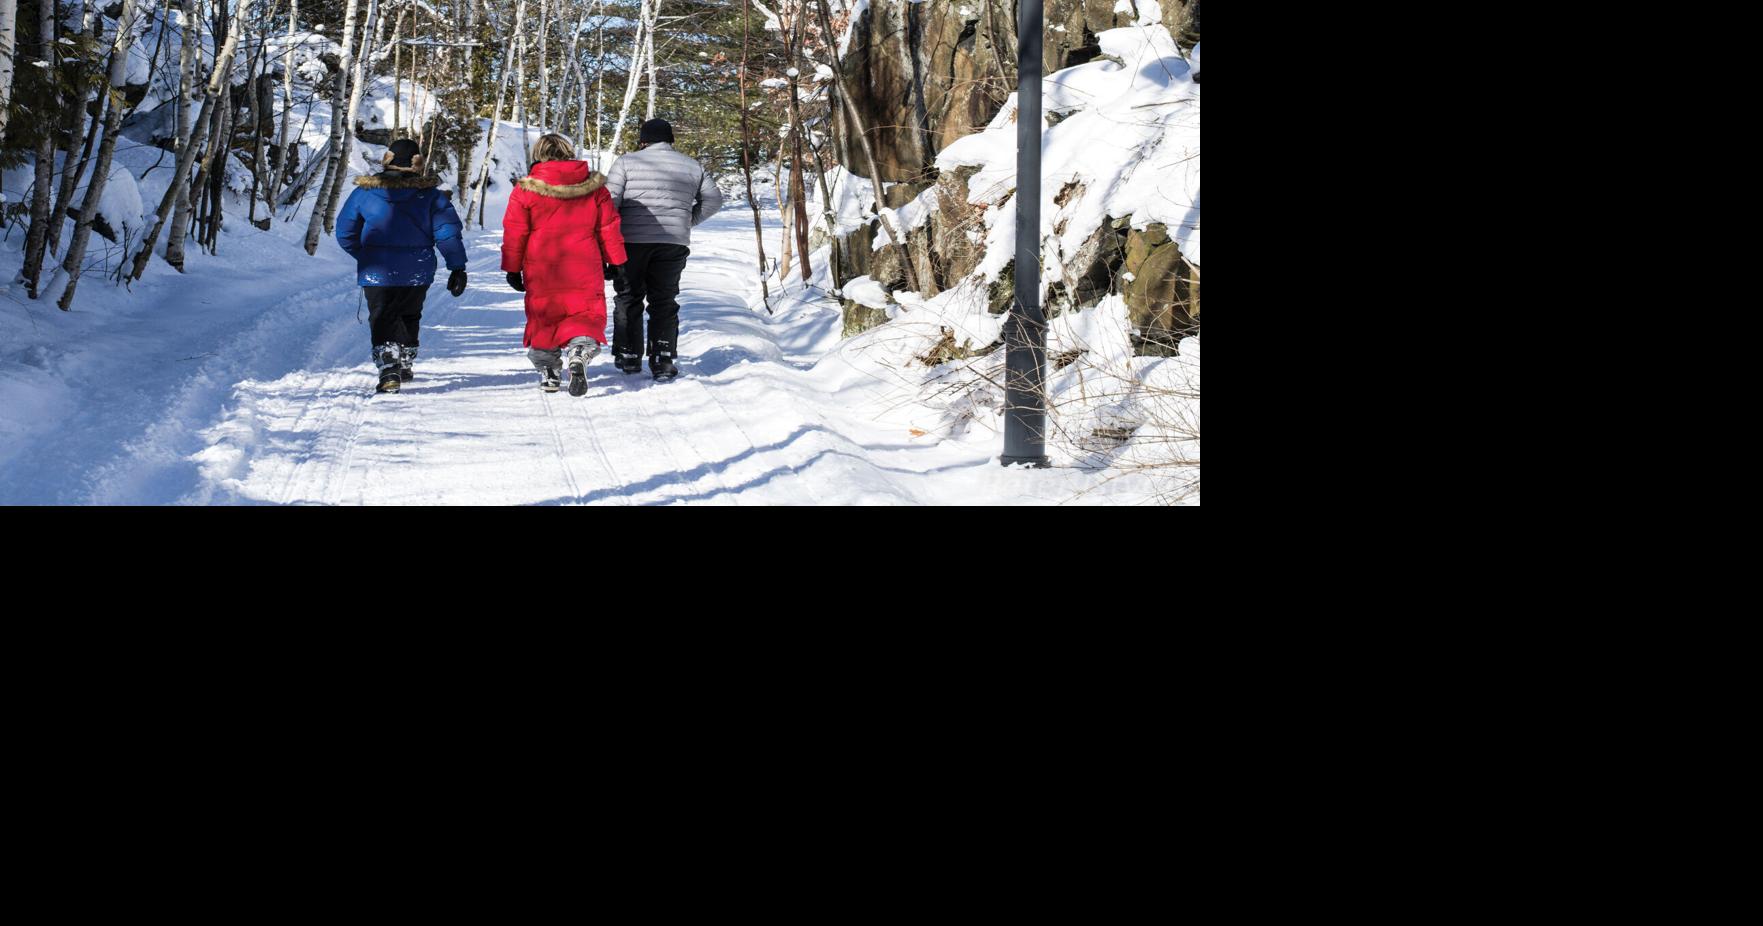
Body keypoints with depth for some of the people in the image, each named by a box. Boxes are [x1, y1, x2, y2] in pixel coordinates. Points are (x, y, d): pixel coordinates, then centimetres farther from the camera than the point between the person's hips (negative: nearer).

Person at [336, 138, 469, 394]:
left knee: (382, 320, -2)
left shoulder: (364, 192, -1)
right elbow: (448, 232, -7)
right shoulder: (430, 194, -3)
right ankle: (406, 365, 33)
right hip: (418, 272, 2)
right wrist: (457, 267, -2)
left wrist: (364, 256, 21)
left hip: (377, 272, -2)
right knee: (409, 316, 22)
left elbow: (344, 233, 5)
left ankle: (389, 370, -23)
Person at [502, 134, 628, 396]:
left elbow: (514, 234, 1)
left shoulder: (526, 190, -2)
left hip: (542, 271, 0)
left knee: (543, 318, 16)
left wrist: (512, 269, 10)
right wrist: (615, 261, 17)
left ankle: (548, 370, 15)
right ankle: (579, 353, -23)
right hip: (585, 271, 0)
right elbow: (608, 227, 8)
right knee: (586, 315, 5)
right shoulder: (594, 186, 3)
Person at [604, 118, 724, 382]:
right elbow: (713, 199, 17)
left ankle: (629, 356, 16)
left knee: (629, 299, 13)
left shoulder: (627, 162, -1)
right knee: (664, 301, 8)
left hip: (632, 241, -2)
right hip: (674, 242, 2)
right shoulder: (692, 166, 11)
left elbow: (609, 201, -7)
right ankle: (663, 361, -1)